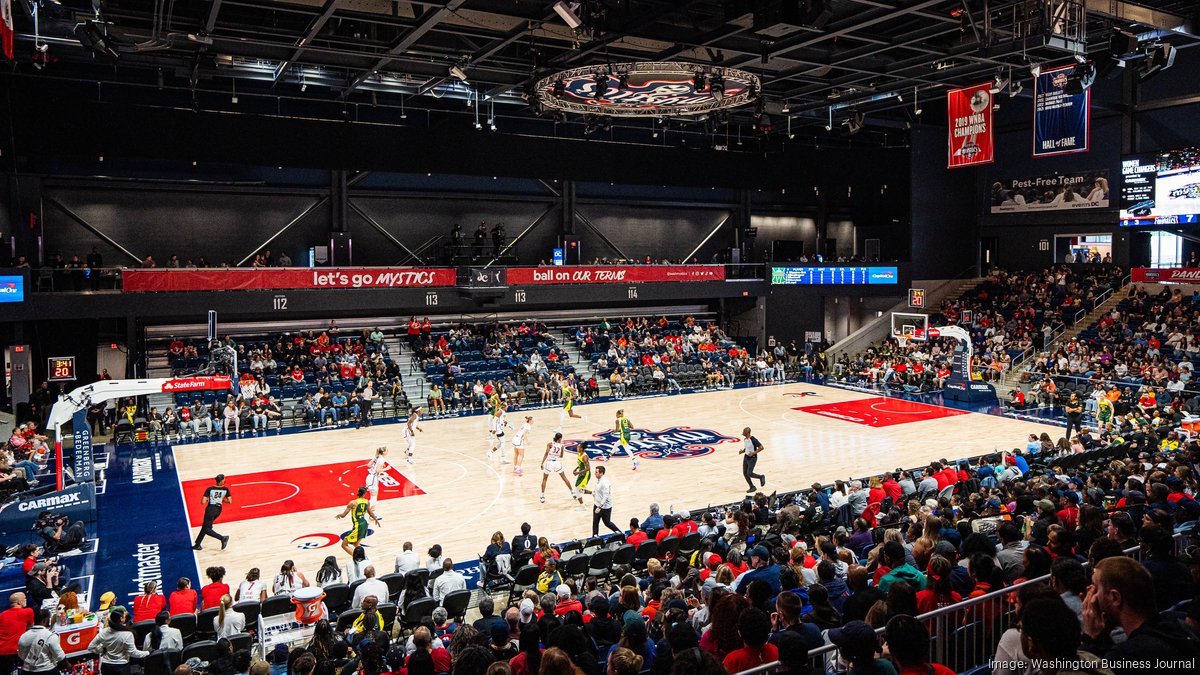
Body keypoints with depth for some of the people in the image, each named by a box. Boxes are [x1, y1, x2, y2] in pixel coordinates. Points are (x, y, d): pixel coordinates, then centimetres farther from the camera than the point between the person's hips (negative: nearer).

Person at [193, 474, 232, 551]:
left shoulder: (210, 489, -12)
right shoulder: (226, 489, -6)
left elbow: (203, 502, -15)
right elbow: (230, 501, -6)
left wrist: (207, 500, 7)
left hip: (210, 509, -4)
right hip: (218, 510, 5)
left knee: (207, 529, 5)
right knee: (205, 526, 21)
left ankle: (222, 538, -12)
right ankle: (197, 545, 26)